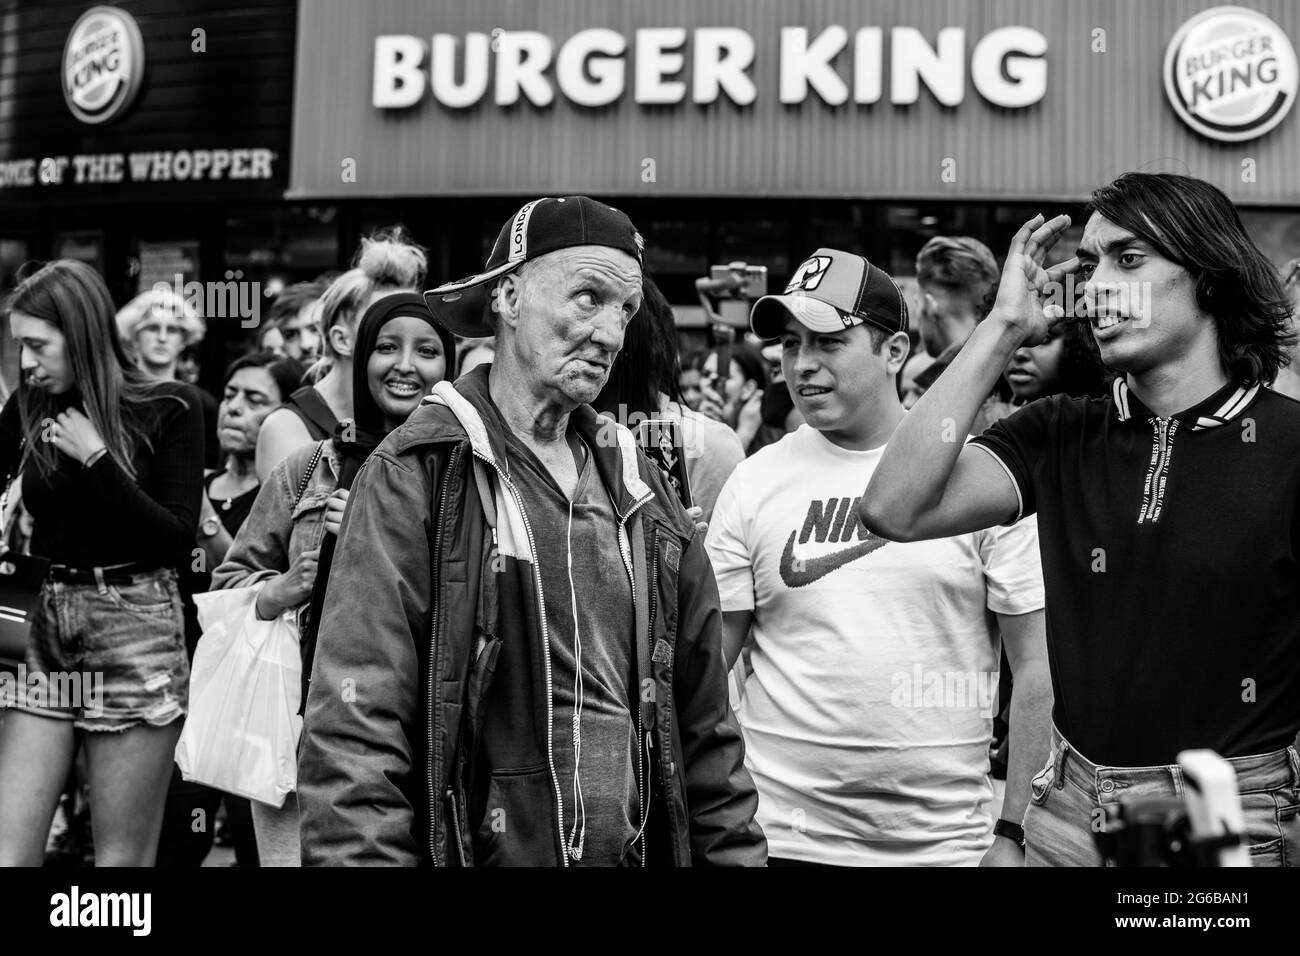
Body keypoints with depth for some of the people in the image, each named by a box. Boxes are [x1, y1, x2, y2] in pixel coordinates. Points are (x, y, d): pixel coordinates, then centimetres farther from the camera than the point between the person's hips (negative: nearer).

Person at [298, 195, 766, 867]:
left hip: (643, 849, 6)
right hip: (477, 848, -5)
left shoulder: (636, 484, 6)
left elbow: (704, 724, 10)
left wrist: (736, 850, 7)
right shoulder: (415, 474, -11)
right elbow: (353, 734, -17)